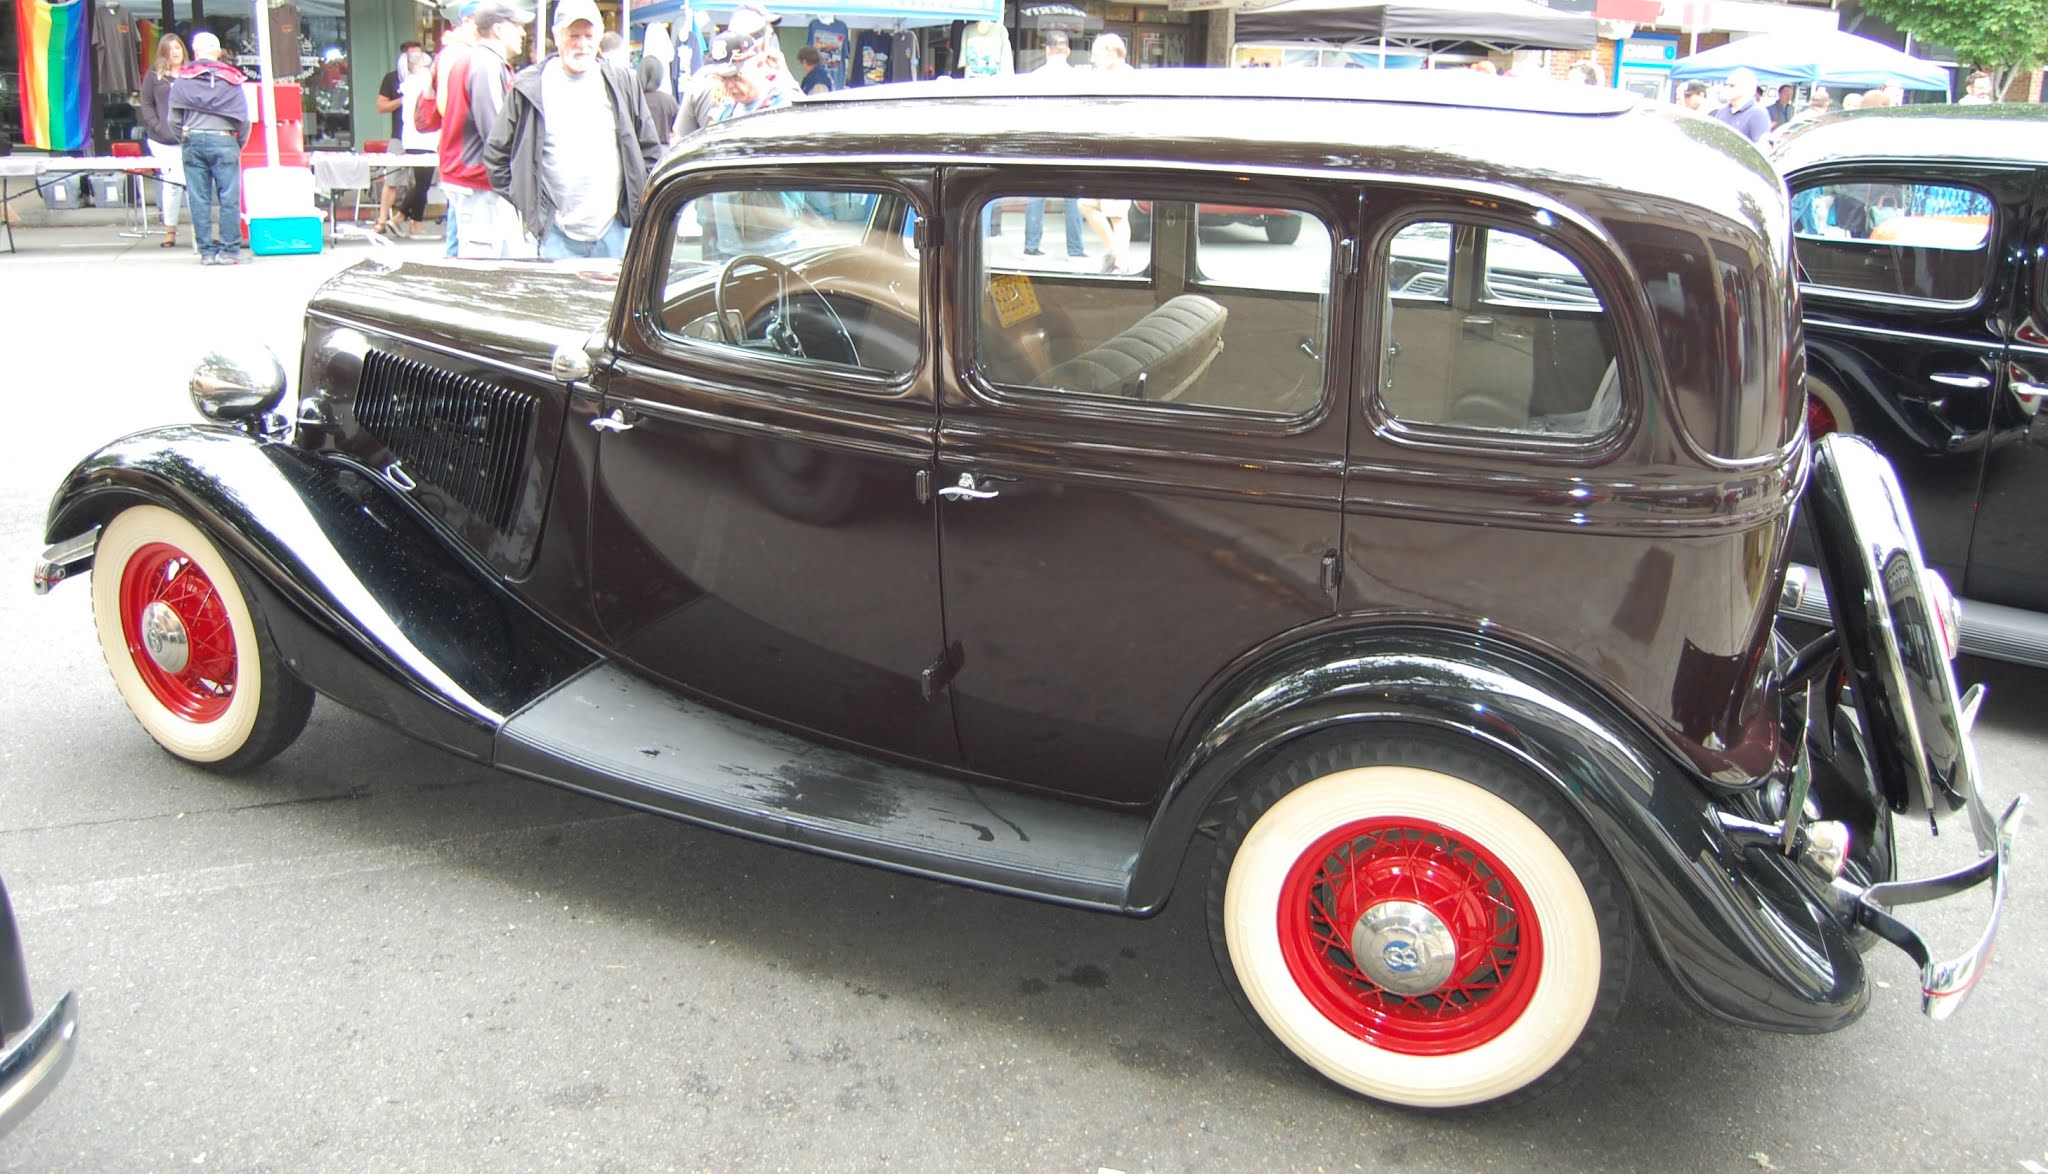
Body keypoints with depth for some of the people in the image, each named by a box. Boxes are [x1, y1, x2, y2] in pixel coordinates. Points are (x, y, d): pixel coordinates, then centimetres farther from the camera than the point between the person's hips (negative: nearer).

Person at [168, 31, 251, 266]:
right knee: (229, 197, 0)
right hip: (223, 140, -2)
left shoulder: (181, 80, 6)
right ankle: (229, 249, -3)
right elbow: (243, 118, 1)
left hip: (192, 141, 2)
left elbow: (174, 119, 5)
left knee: (198, 199, 5)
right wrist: (239, 144, 14)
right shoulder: (231, 79, 1)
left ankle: (206, 250, 5)